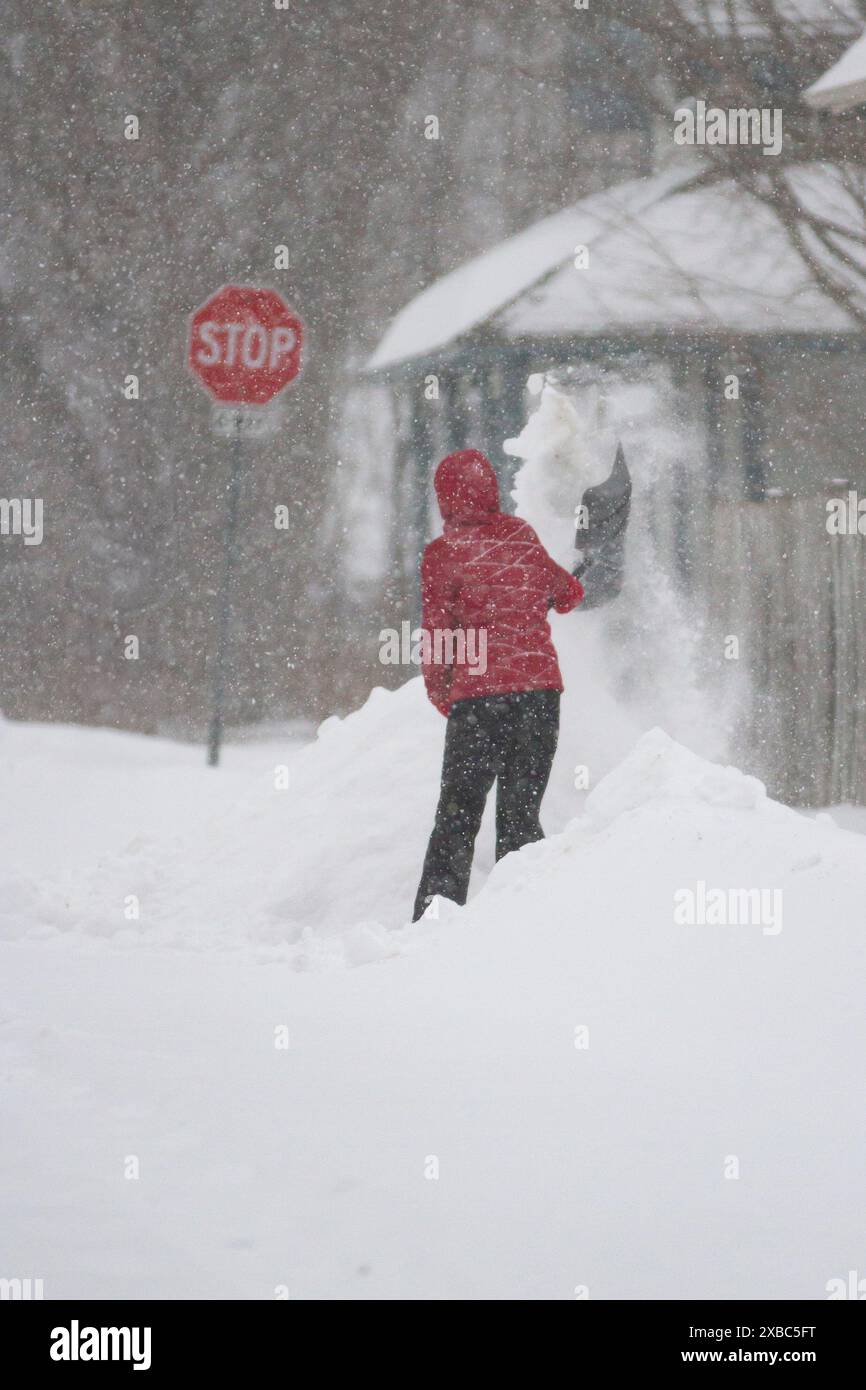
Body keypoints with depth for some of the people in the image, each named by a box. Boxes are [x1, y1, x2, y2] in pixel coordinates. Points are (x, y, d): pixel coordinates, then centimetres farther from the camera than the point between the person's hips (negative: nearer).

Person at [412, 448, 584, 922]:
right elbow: (567, 592, 23)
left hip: (480, 693, -3)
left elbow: (436, 634, -4)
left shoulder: (445, 552, -4)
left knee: (457, 817, 2)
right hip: (542, 687, 4)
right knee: (521, 815, 10)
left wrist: (440, 694, 11)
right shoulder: (523, 536, 8)